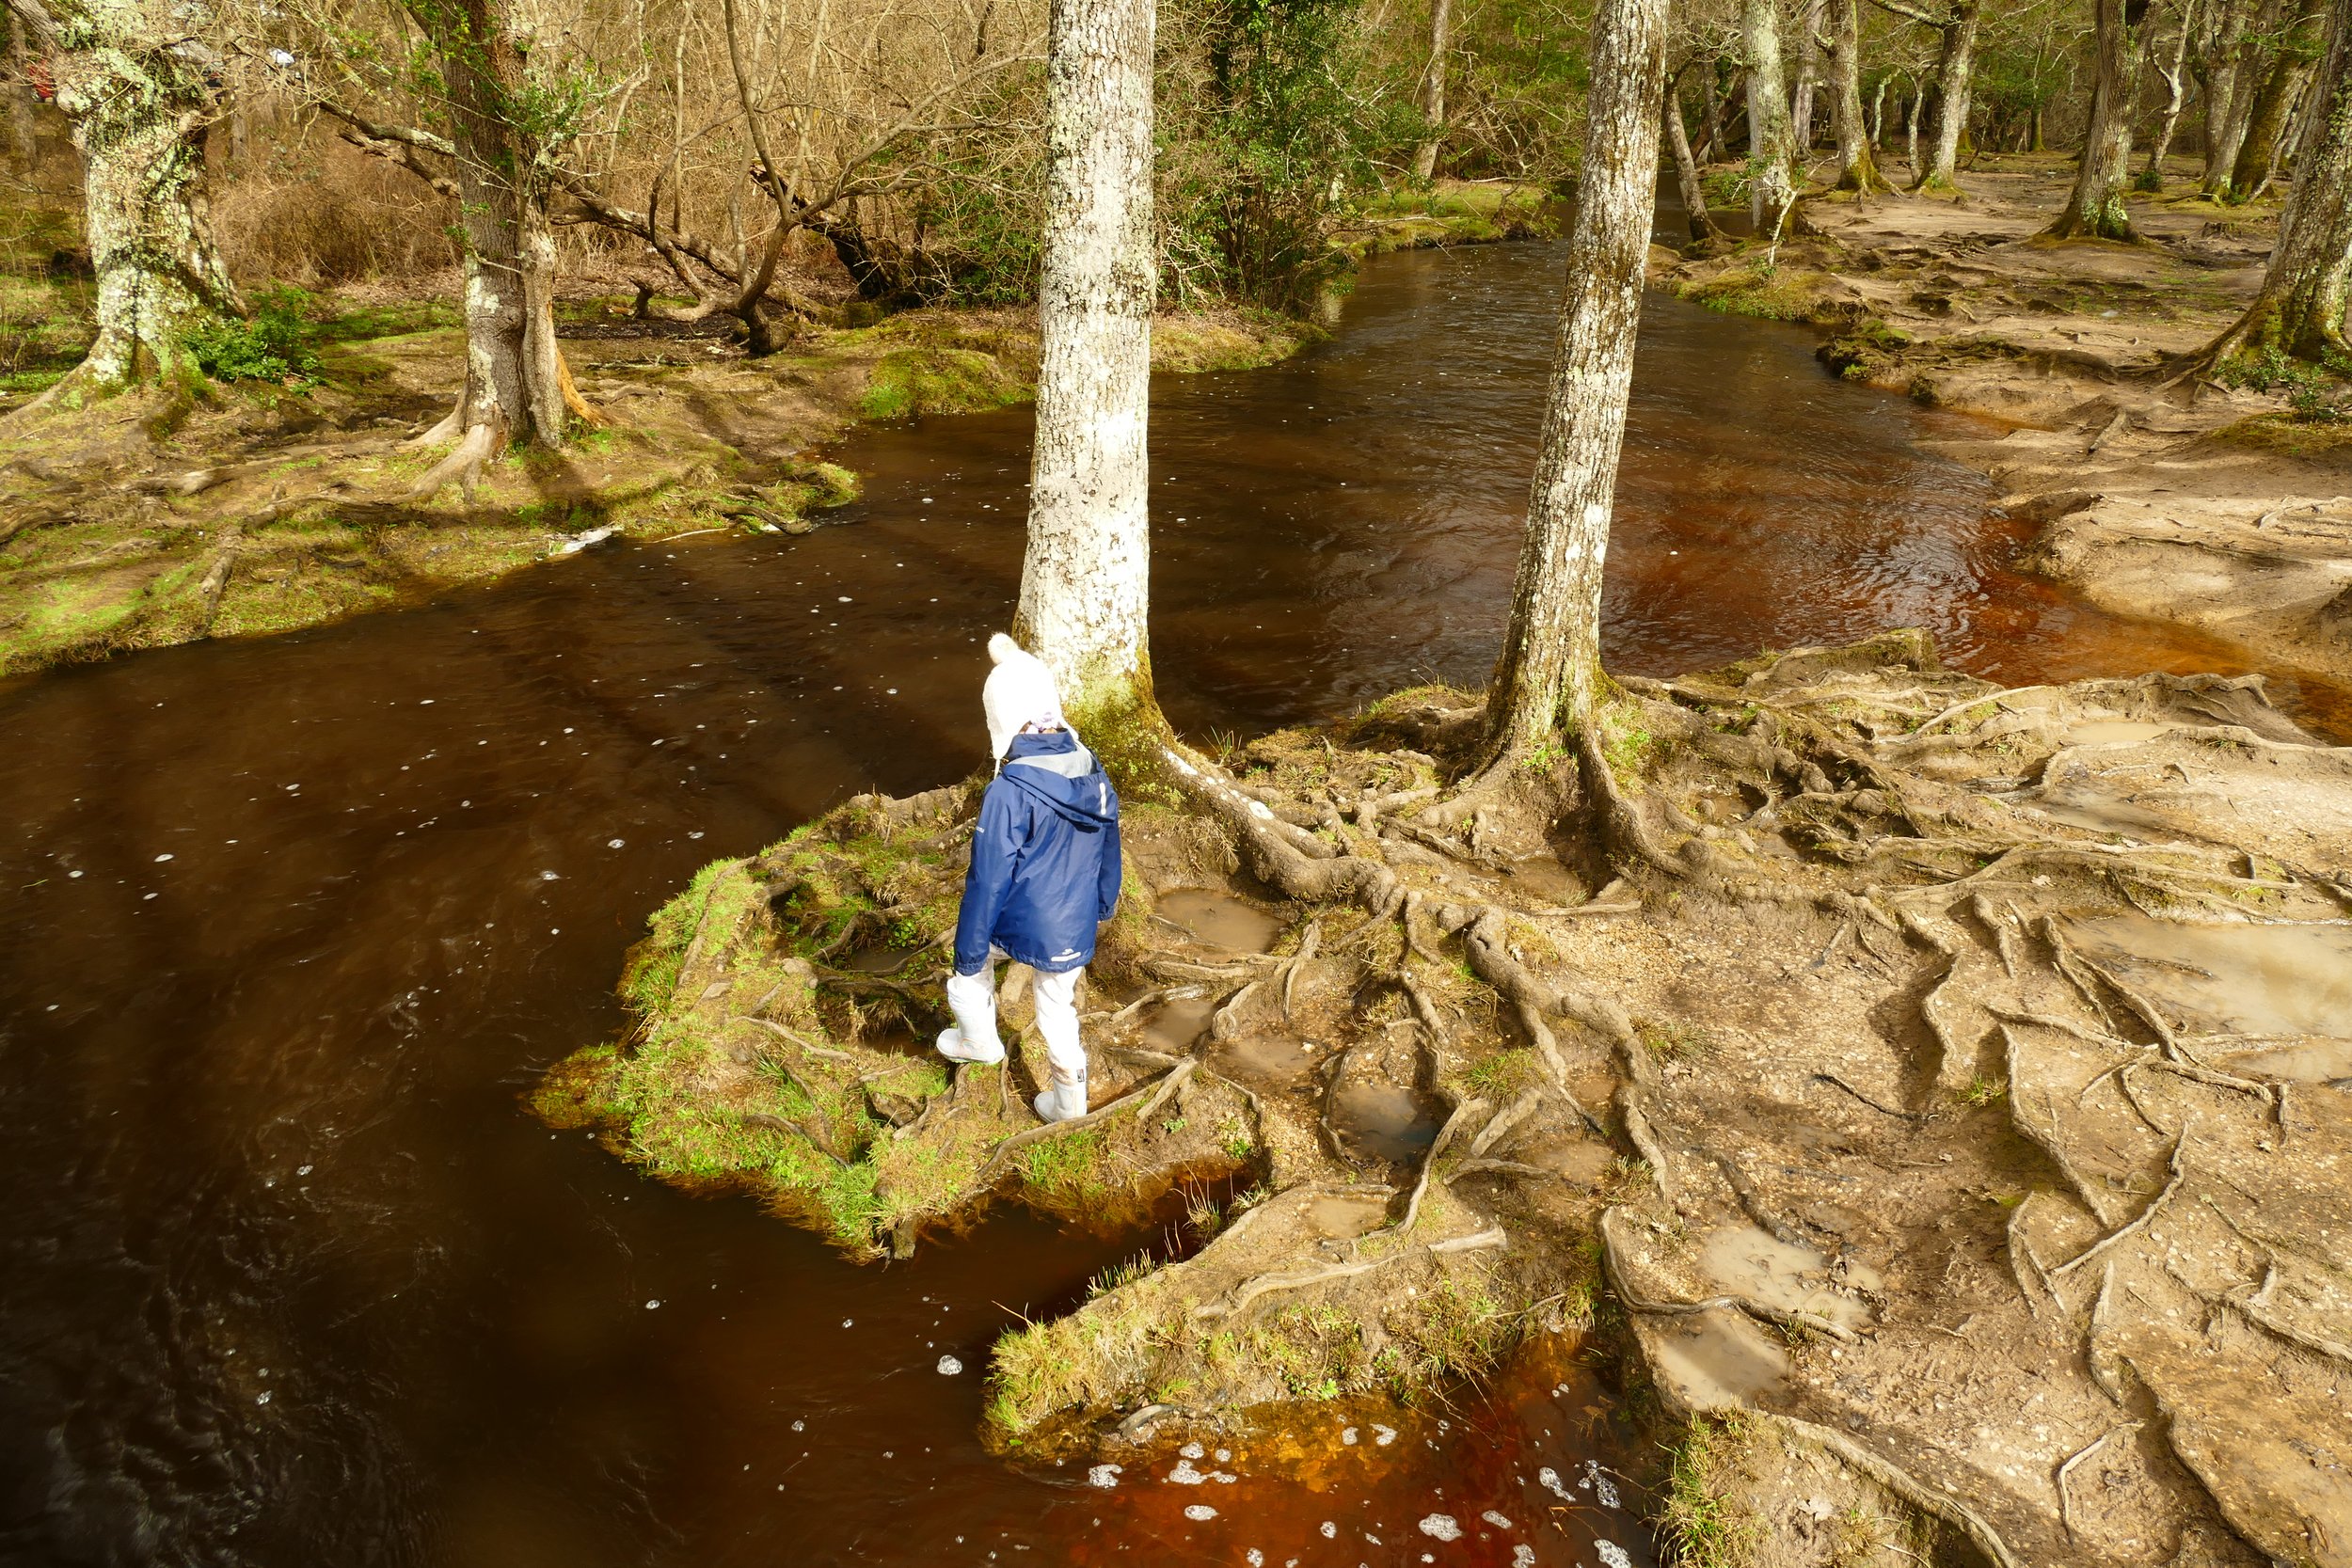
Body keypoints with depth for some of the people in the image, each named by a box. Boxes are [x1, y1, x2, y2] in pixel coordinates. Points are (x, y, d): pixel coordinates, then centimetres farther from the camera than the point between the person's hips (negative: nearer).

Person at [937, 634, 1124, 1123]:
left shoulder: (1009, 793, -26)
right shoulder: (1093, 773, -6)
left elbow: (987, 881, -21)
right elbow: (1109, 848, 9)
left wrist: (968, 956, -11)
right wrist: (1103, 905, 26)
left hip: (1019, 925, -5)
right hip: (1075, 931, 5)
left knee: (973, 956, 27)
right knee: (1058, 1006, 25)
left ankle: (979, 1039, 44)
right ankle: (1070, 1099, 37)